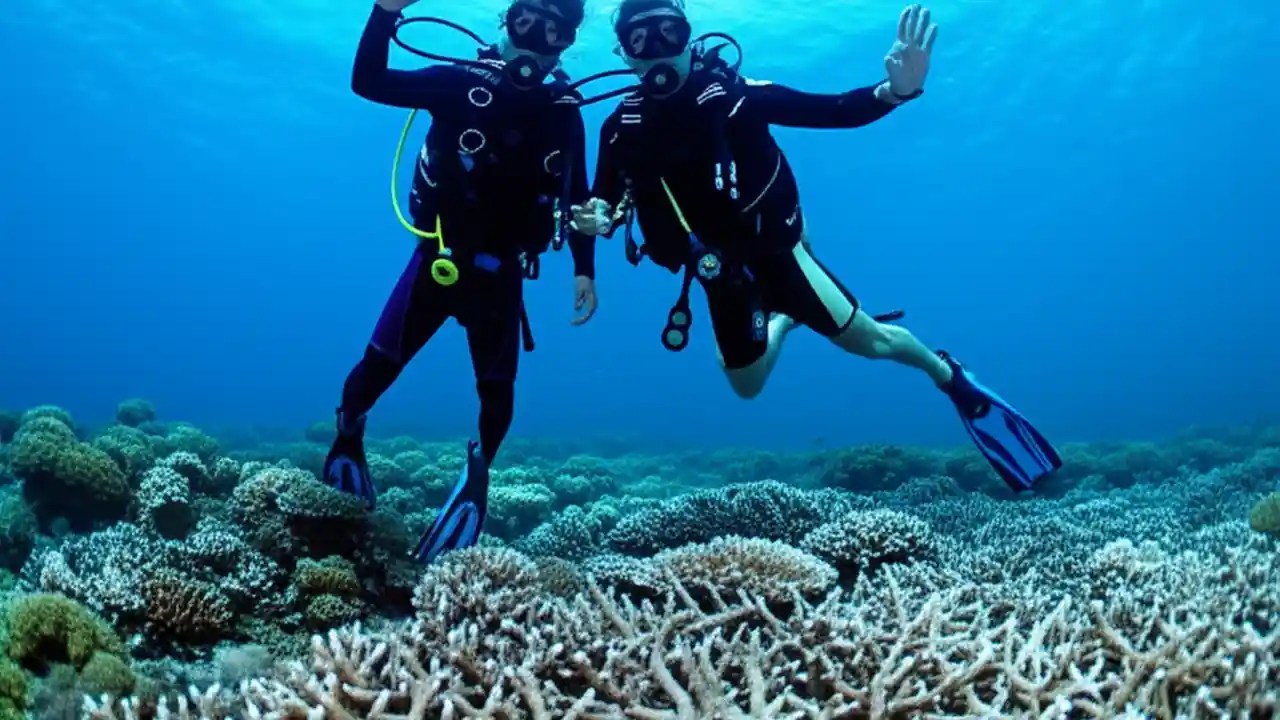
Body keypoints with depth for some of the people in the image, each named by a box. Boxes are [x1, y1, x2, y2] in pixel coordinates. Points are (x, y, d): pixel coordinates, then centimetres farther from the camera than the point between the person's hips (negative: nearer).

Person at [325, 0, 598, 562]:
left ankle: (477, 476, 23)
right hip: (439, 257, -1)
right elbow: (368, 83, -8)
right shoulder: (464, 82, -5)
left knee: (498, 386, 1)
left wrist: (584, 271, 3)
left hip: (501, 273, 2)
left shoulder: (565, 115, 2)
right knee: (378, 365, -3)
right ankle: (346, 445, 24)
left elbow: (577, 199, 9)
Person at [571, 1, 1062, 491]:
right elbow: (604, 203, -2)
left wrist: (896, 90, -39)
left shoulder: (733, 94, -17)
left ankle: (953, 379, 26)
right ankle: (782, 320, 47)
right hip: (720, 275, 3)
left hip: (774, 251, -3)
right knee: (746, 386, 16)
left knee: (866, 338, -3)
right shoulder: (622, 129, -9)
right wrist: (598, 220, -28)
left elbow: (834, 110, -19)